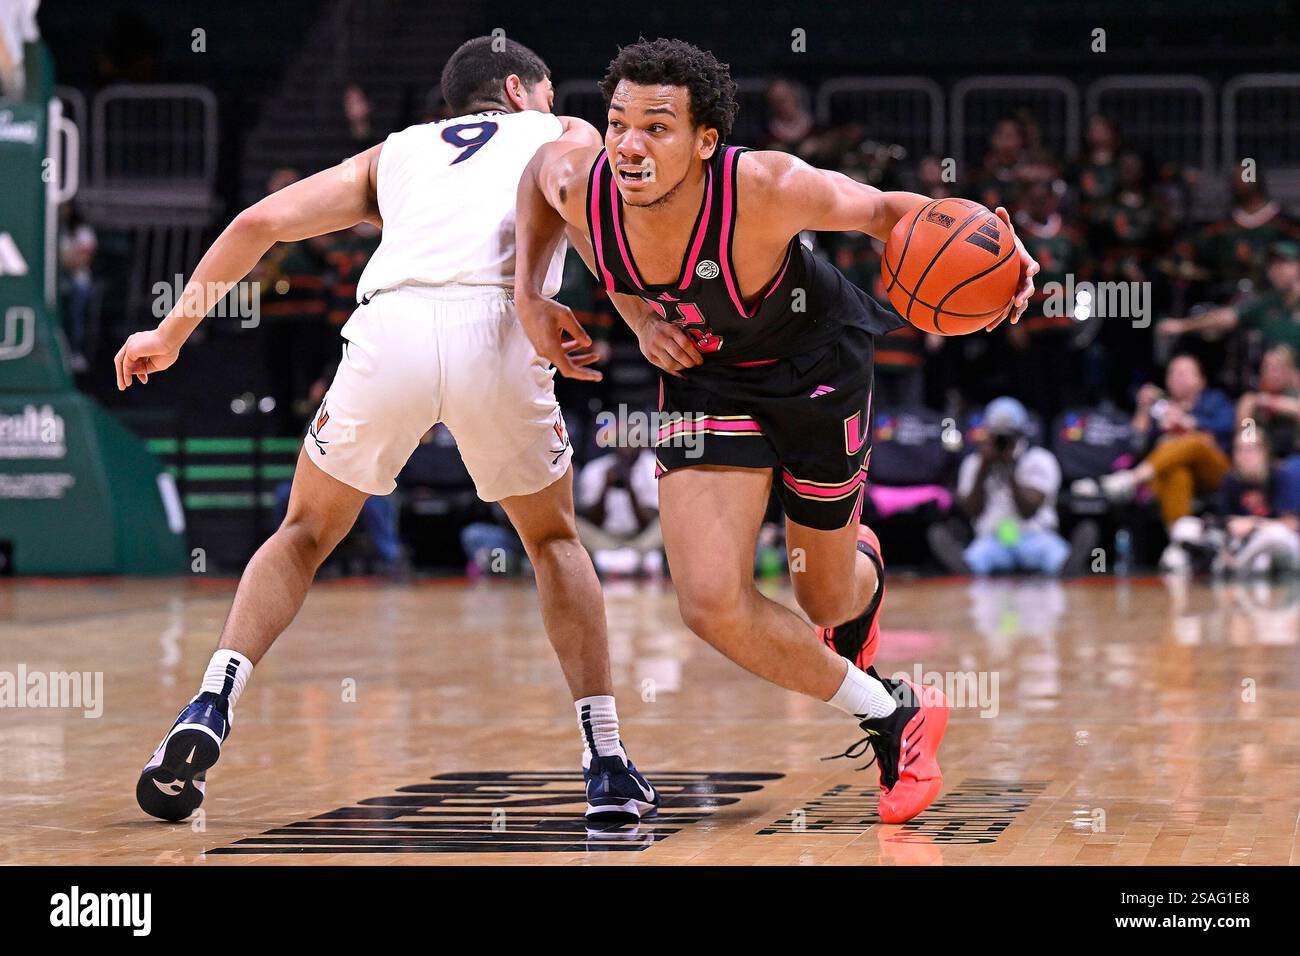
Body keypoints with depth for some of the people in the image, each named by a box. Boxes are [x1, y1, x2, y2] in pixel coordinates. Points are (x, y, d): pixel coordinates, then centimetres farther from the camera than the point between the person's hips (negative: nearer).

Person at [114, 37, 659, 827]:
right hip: (494, 327, -1)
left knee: (306, 534, 22)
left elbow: (263, 221, 26)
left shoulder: (396, 153, 35)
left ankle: (212, 706, 0)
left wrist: (173, 334, 31)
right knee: (554, 541, 23)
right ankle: (608, 766, 14)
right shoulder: (563, 135, 31)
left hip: (389, 326, 1)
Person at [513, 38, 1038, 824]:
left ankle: (863, 570, 55)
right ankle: (894, 718, 8)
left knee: (826, 599, 14)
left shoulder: (765, 188, -37)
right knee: (712, 603, -15)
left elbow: (883, 209, -21)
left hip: (815, 361, -3)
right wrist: (531, 297, -8)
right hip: (705, 373, 3)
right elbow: (545, 164, 0)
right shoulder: (581, 189, -25)